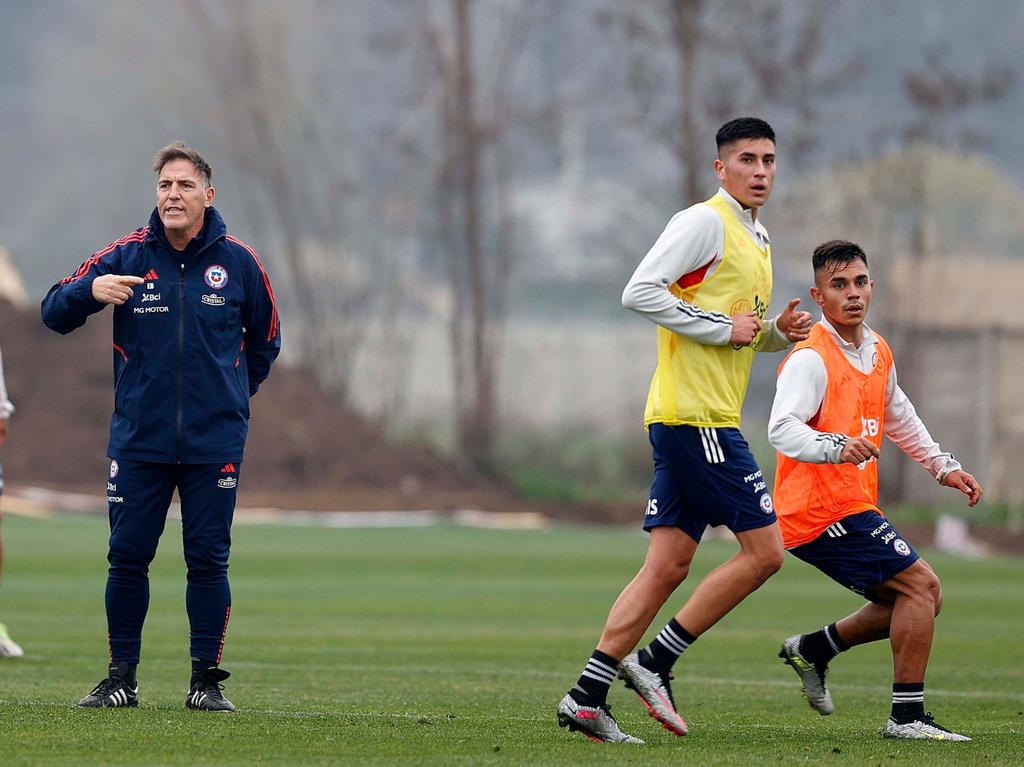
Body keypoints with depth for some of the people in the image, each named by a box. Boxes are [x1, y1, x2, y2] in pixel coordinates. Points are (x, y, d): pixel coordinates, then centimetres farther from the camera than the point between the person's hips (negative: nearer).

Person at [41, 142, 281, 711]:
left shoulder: (238, 262, 2)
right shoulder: (126, 257, 1)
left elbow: (264, 340, 18)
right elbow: (54, 314, -4)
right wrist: (90, 290, -23)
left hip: (214, 443, 0)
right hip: (138, 439, 0)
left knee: (208, 561, 1)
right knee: (127, 558, 2)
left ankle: (206, 680, 9)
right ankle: (121, 679, 10)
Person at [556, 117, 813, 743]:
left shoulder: (758, 238, 21)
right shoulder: (705, 222, -9)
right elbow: (641, 292, -18)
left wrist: (778, 332, 9)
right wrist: (722, 327, -16)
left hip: (711, 419, 10)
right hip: (693, 414, -9)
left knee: (669, 564, 5)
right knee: (764, 548, -9)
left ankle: (588, 697, 3)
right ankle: (654, 663, -4)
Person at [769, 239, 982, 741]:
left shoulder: (877, 353, 13)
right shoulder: (811, 360, -15)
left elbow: (899, 417, 31)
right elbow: (781, 430, -29)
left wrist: (943, 466, 29)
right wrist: (836, 446, -45)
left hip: (852, 507, 9)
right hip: (822, 509, -9)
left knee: (918, 602, 14)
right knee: (921, 585, -14)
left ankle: (813, 649, 22)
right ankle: (907, 715, -11)